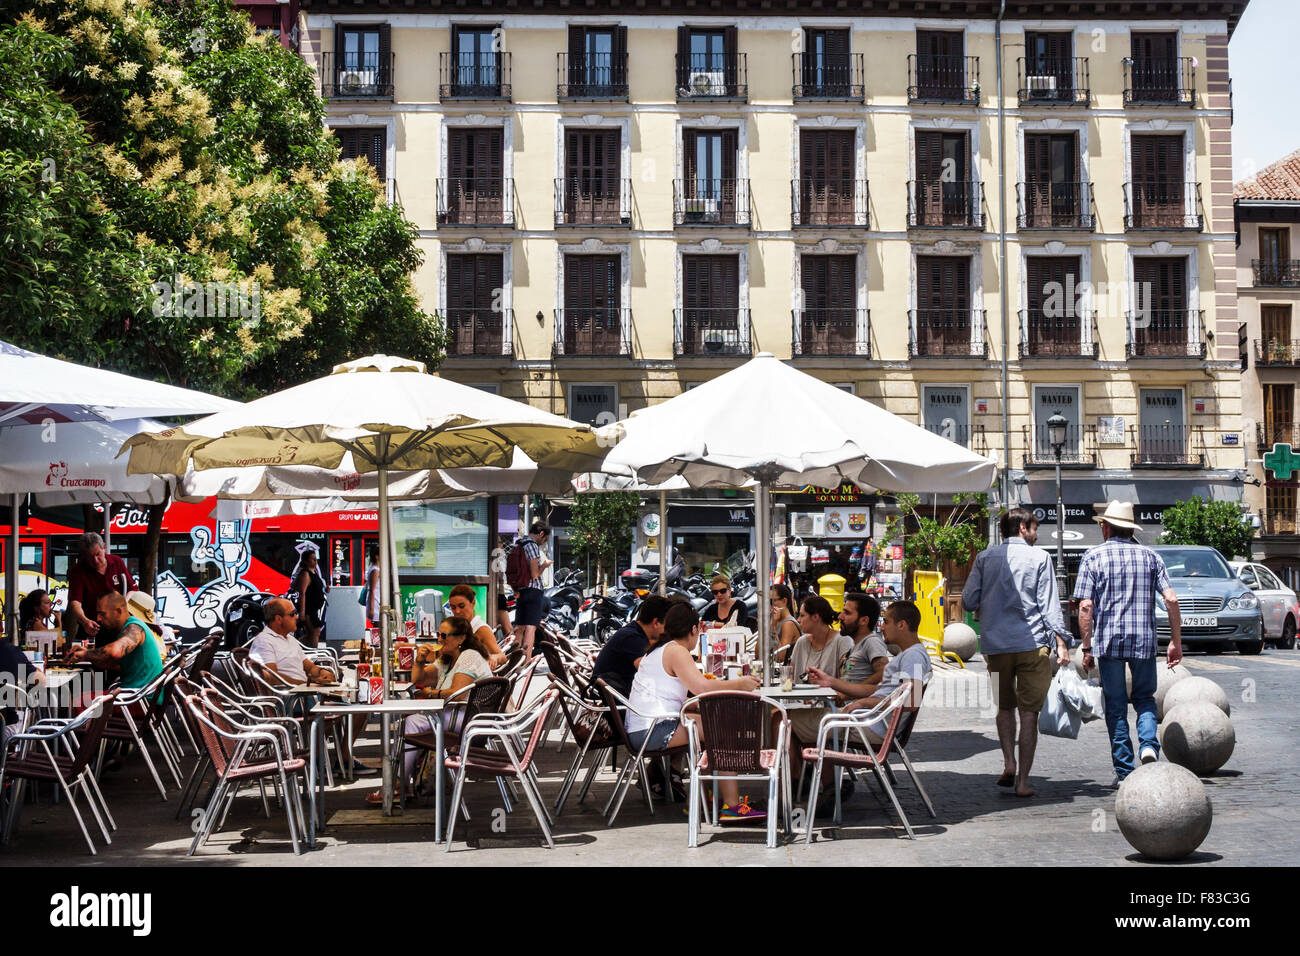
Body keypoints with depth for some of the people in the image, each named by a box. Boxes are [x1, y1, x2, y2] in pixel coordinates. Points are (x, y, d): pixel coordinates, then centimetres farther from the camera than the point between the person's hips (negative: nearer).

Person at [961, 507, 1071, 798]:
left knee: (1005, 707, 18)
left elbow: (968, 601, 4)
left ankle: (1008, 763, 1)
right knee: (1029, 711, 3)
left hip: (995, 645, 2)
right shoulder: (1039, 558, 0)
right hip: (1032, 643, -2)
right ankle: (1023, 780, 1)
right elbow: (1050, 605, -4)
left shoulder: (985, 558, 6)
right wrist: (1061, 643, -3)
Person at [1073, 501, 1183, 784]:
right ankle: (1149, 745, -8)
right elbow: (1171, 600, 0)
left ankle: (1125, 771, 8)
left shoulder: (1093, 557, 1)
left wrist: (1086, 647, -2)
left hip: (1108, 642, -2)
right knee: (1145, 698, 18)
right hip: (1145, 642, 2)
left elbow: (1086, 606, -7)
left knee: (1116, 706, 7)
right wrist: (1176, 641, 5)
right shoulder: (1150, 556, 8)